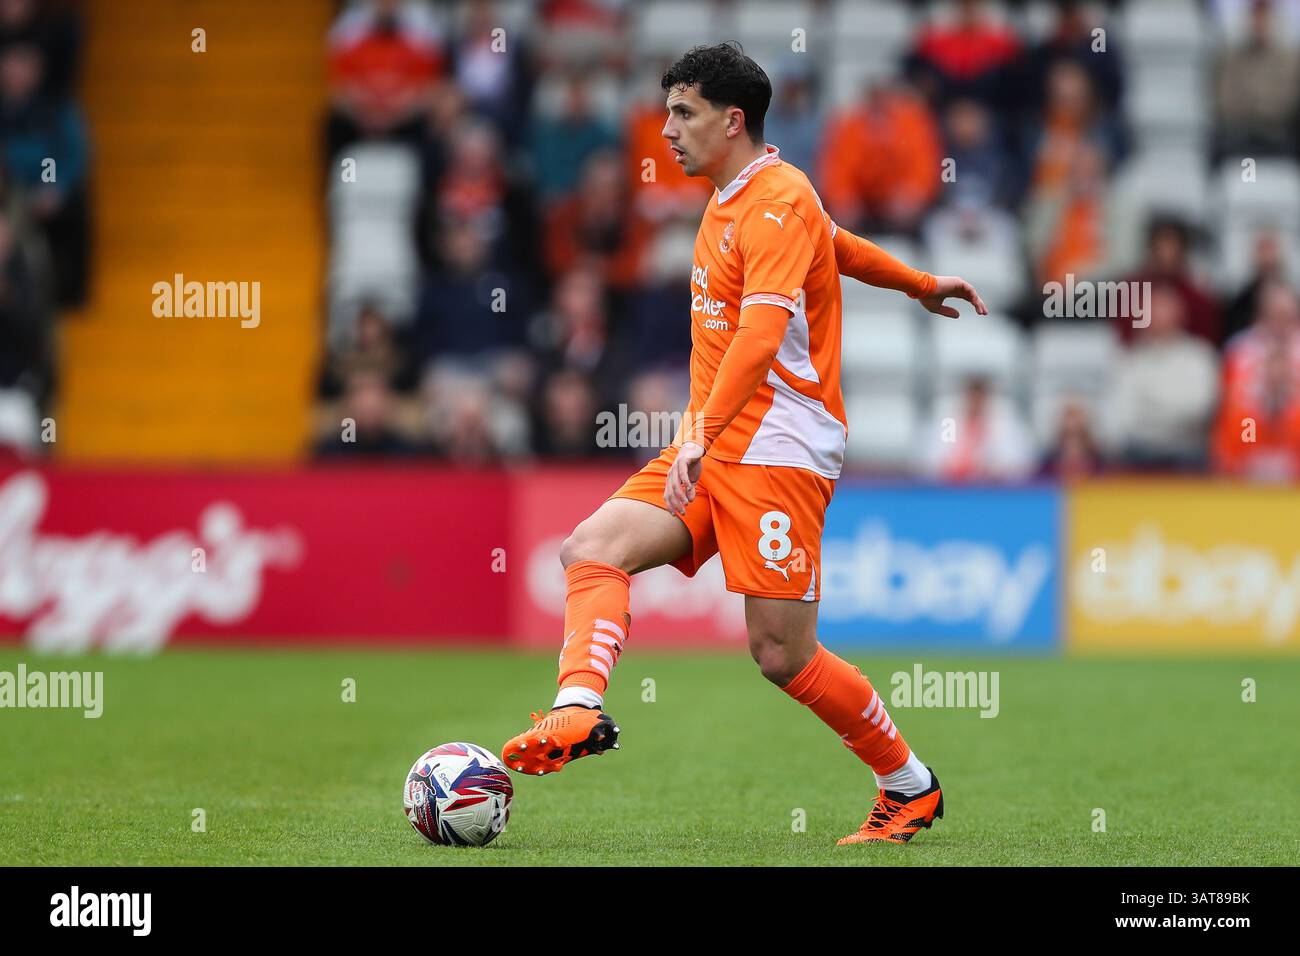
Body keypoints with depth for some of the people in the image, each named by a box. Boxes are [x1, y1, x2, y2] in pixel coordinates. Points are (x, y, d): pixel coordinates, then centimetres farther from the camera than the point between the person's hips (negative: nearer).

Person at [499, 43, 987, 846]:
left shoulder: (777, 201, -13)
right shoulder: (733, 200, 17)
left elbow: (761, 331, -27)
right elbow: (840, 244, 34)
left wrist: (704, 435, -38)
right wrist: (921, 285, 50)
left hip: (777, 450, -9)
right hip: (712, 448, 9)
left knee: (782, 653, -8)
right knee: (593, 548, -13)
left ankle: (910, 787, 10)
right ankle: (580, 710, -31)